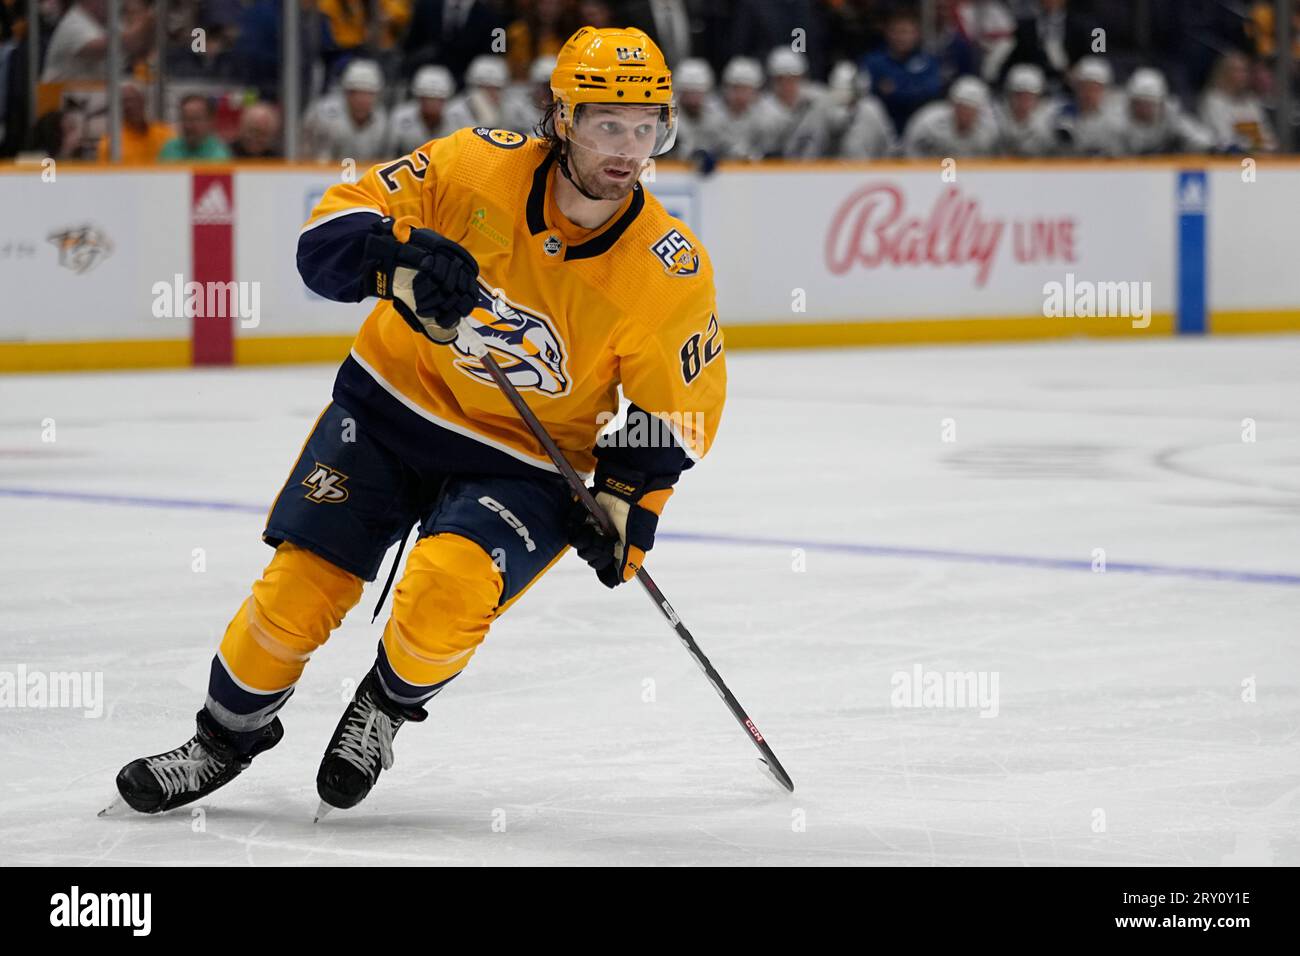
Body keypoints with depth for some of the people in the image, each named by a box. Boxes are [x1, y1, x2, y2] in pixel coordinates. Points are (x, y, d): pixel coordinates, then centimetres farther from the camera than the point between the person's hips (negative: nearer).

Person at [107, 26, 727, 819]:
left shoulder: (673, 272, -16)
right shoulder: (476, 166, -17)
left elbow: (678, 406, -1)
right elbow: (330, 231, -16)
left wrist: (626, 499, -12)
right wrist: (398, 260, -36)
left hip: (521, 463, -1)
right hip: (392, 405, 1)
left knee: (449, 585, -27)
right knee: (300, 586, -6)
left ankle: (389, 708, 6)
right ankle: (228, 737, 21)